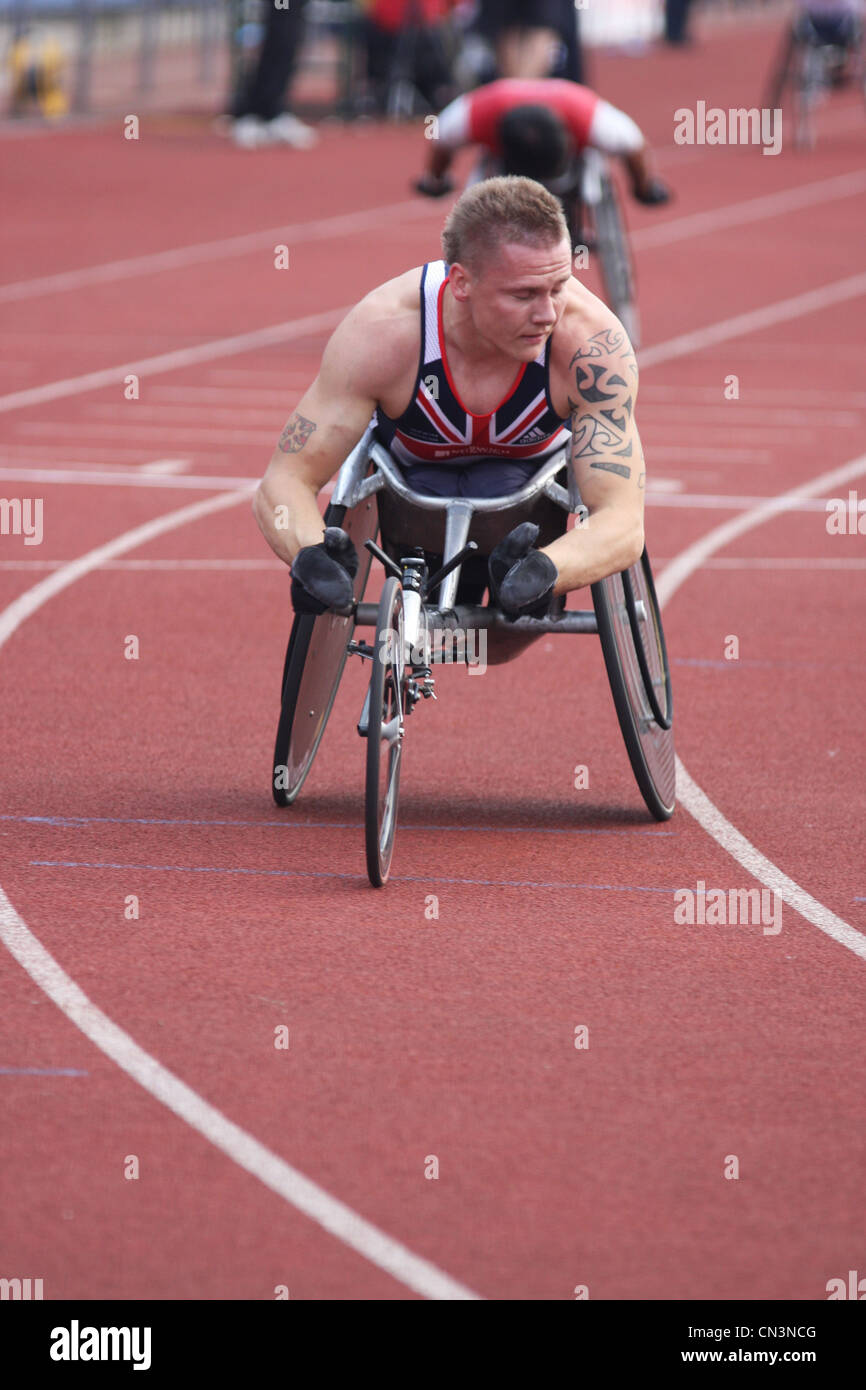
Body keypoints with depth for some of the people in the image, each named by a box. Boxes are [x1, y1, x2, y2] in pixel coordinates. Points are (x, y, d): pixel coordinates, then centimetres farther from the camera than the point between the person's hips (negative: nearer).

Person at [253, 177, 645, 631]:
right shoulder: (382, 333, -37)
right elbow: (284, 481, -32)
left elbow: (623, 522, -41)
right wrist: (311, 556, -57)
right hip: (416, 473, 1)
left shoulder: (592, 341, -38)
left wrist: (543, 571, -65)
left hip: (533, 474, -1)